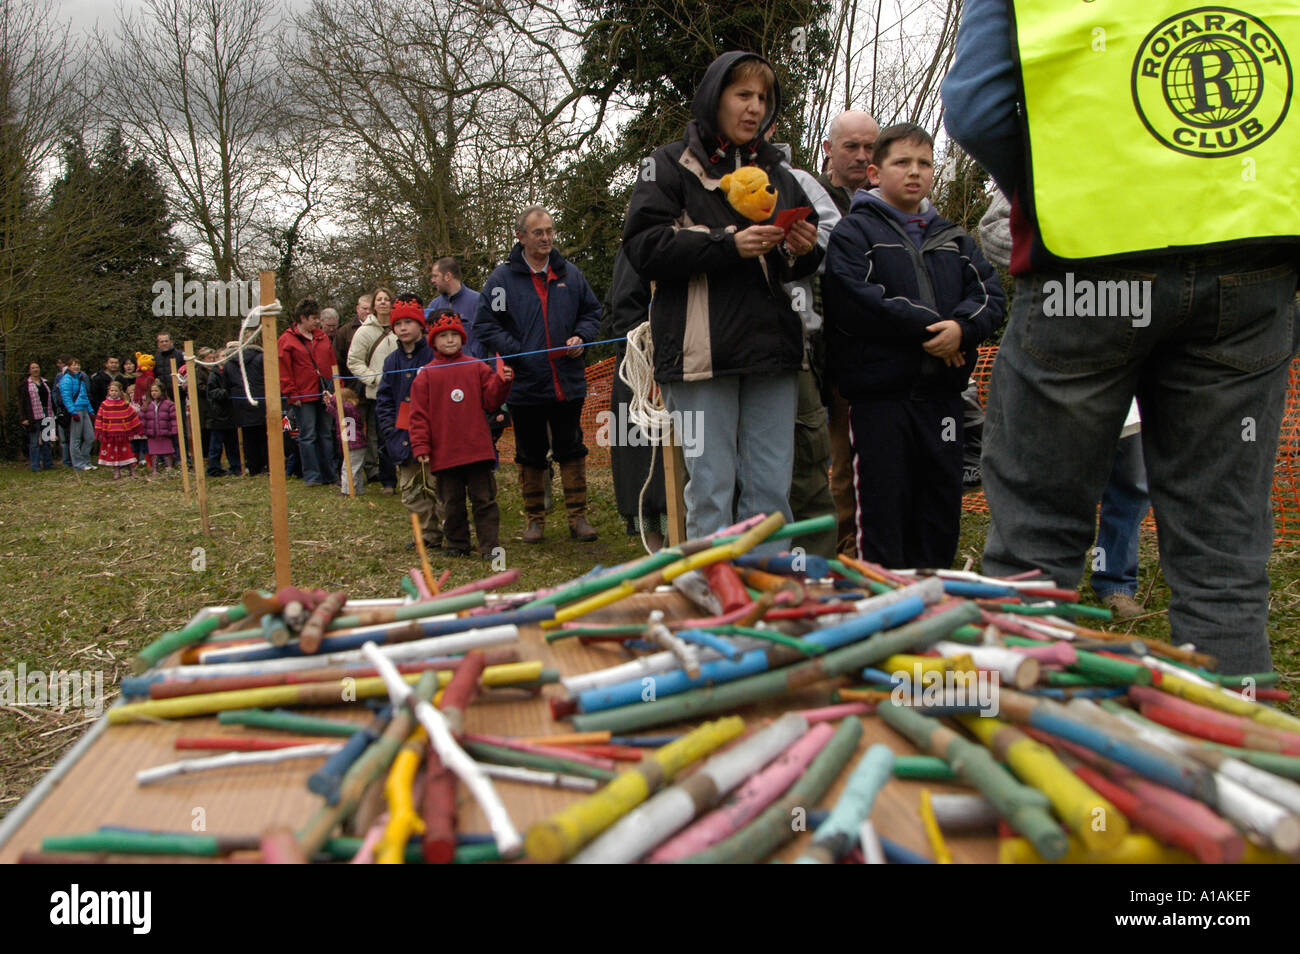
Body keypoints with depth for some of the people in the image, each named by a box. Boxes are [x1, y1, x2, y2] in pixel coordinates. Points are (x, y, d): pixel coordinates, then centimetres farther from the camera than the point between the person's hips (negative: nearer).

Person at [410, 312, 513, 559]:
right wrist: (421, 448, -3)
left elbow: (490, 401, 6)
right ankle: (457, 545, 21)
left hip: (477, 450, 0)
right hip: (444, 453, 0)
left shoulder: (478, 368, 7)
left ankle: (489, 546, 6)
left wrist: (502, 382, -12)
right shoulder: (426, 374, 5)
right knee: (452, 503, 9)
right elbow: (419, 414, 3)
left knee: (484, 499, 1)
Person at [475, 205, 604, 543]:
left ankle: (577, 516, 17)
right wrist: (517, 354, -13)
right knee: (530, 455, 9)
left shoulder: (570, 274, 8)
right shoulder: (502, 278, -2)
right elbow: (485, 325, -3)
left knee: (572, 451, 7)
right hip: (526, 385, -2)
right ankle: (535, 518, 21)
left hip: (568, 384, 2)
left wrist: (581, 336, -2)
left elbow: (592, 310, 18)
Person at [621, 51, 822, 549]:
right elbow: (644, 247, -7)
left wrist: (804, 250, 3)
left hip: (771, 345, 5)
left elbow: (800, 265, 27)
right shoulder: (673, 165, 7)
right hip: (703, 349, -5)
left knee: (772, 488, 6)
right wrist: (728, 245, -17)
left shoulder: (778, 173, 23)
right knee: (711, 486, -3)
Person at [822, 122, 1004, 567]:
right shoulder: (853, 231, 0)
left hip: (941, 391, 6)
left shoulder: (953, 238, 19)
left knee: (942, 499, 12)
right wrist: (927, 327, -15)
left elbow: (990, 291, 8)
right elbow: (852, 302, -16)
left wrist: (962, 326, -14)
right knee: (883, 501, -2)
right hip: (879, 393, -6)